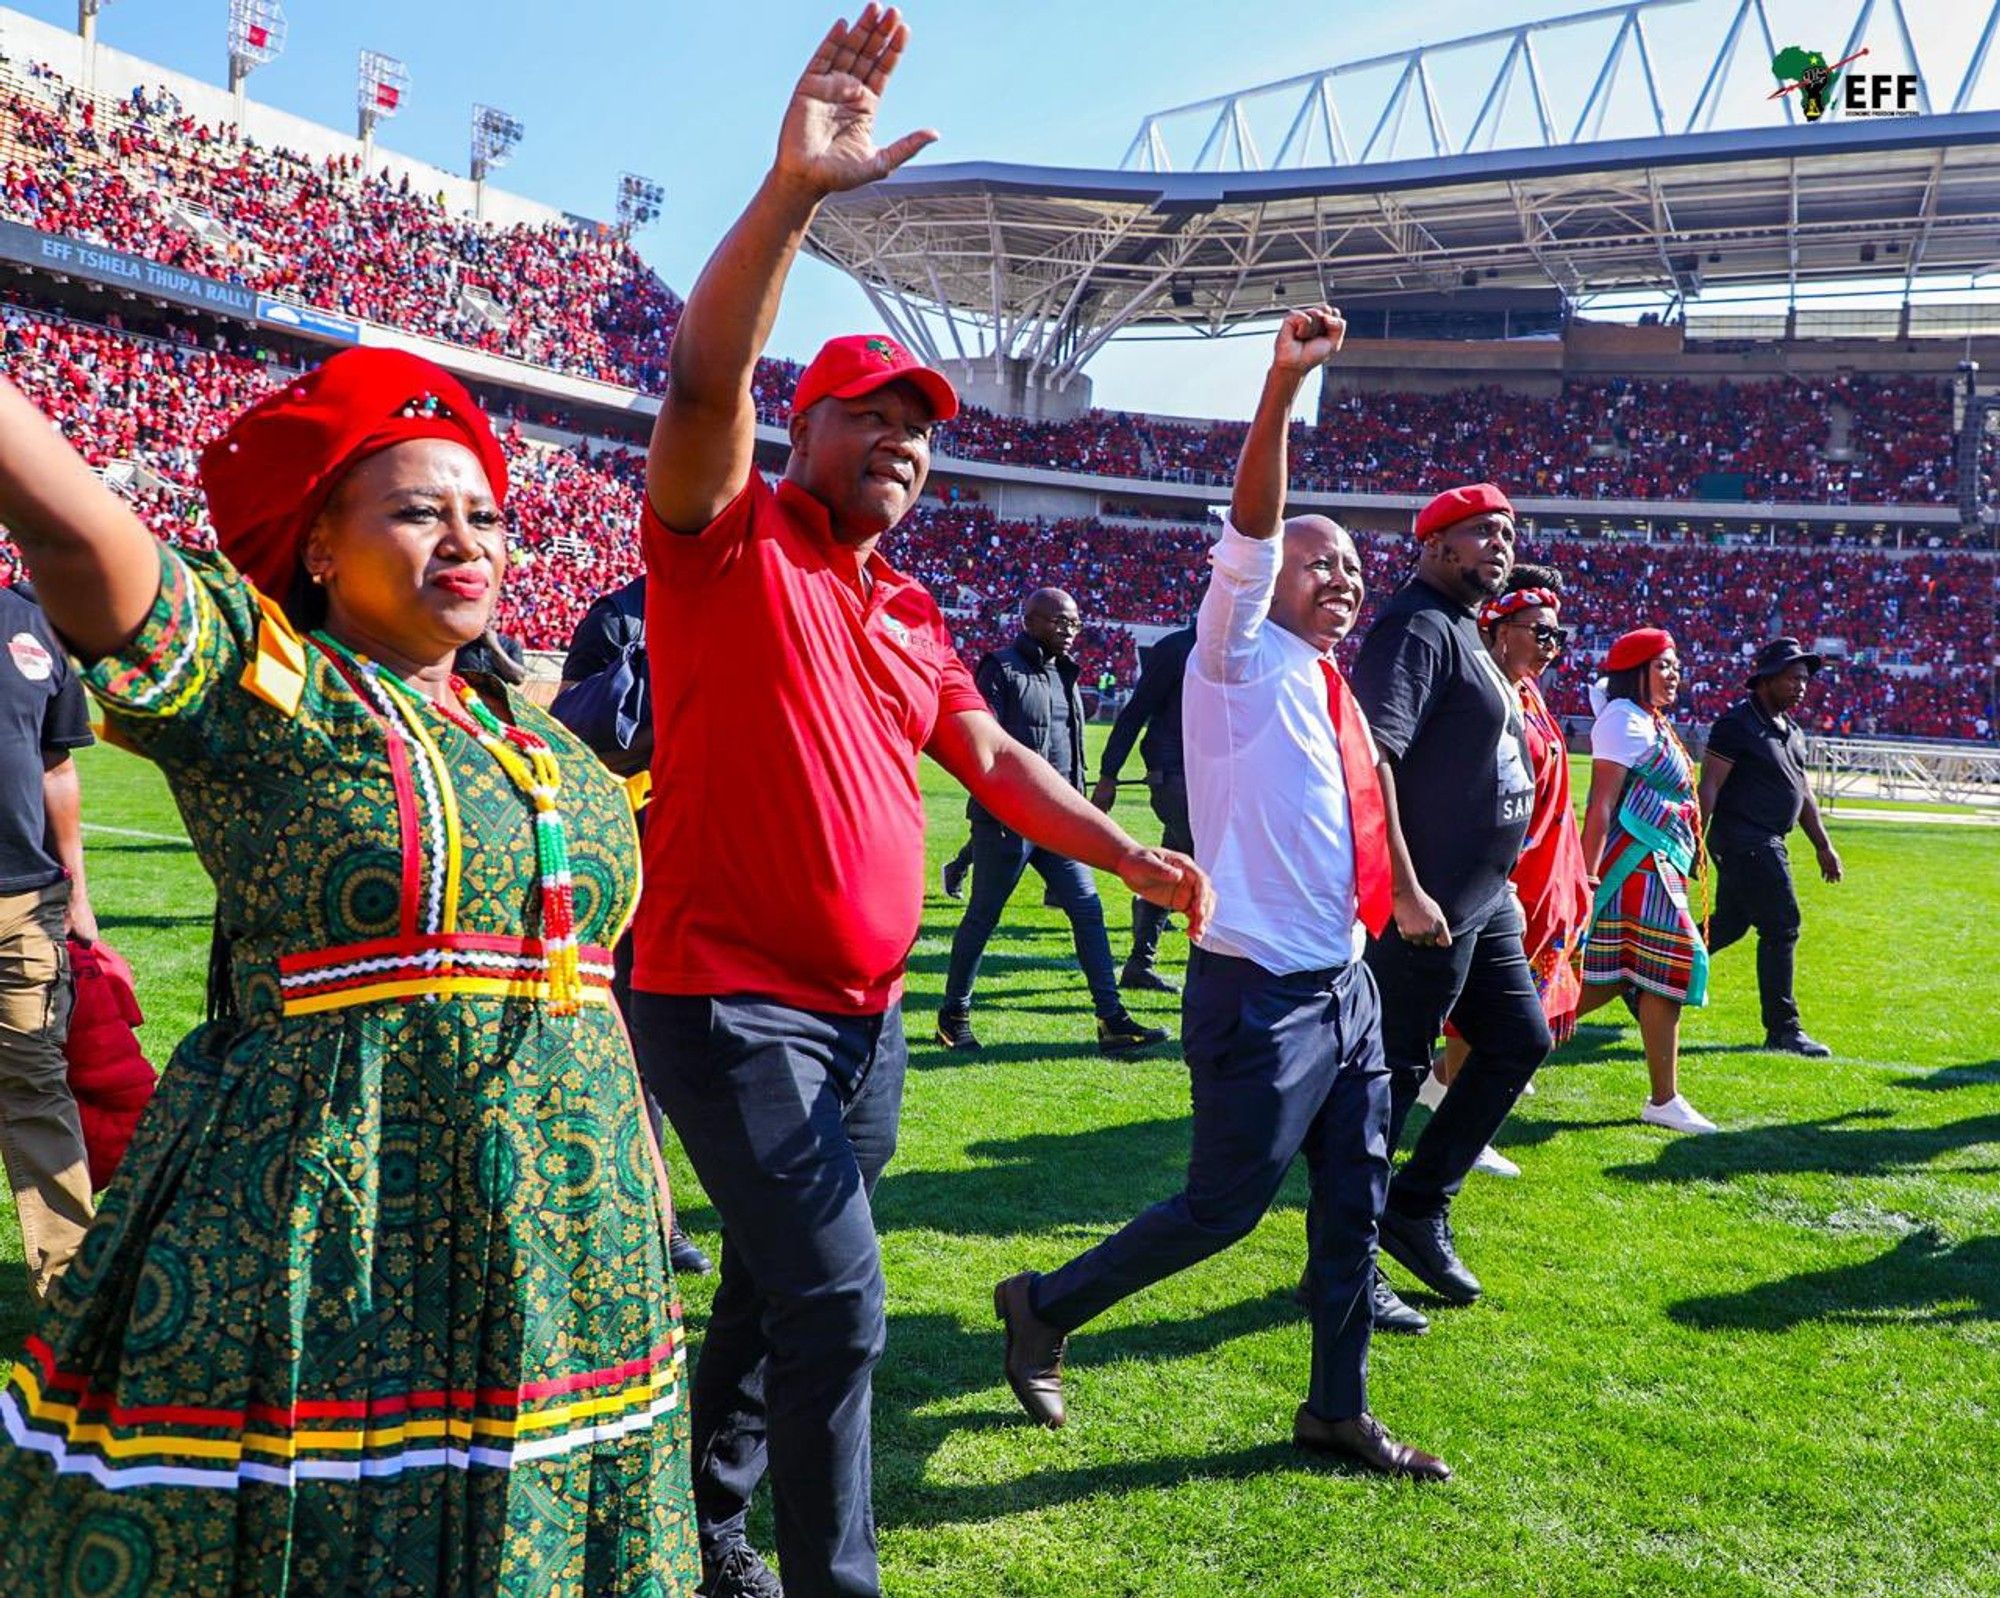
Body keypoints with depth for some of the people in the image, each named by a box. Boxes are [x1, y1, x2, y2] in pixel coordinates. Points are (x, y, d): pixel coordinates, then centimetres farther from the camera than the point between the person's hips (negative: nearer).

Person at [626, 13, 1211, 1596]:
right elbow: (704, 381, -23)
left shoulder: (911, 613, 14)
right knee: (837, 1300, -9)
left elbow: (995, 758, 19)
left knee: (778, 1286, 18)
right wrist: (794, 190, -33)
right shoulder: (734, 542, -6)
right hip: (733, 1000, -7)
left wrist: (1133, 857, 14)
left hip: (867, 1012, 7)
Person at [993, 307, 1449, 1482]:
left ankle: (1338, 1412, 28)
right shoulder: (1242, 662, -8)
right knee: (1225, 1206, 1)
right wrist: (1283, 388, -36)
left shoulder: (1336, 690, 12)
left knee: (1354, 1208, 13)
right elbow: (1250, 530, -24)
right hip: (1261, 991, -8)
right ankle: (1046, 1309, 22)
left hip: (1347, 985, 8)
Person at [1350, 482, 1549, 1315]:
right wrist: (1406, 891, -28)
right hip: (1425, 903, -11)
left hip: (1481, 898, 11)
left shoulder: (1466, 631, 17)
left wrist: (1493, 880, 21)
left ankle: (1417, 1209, 26)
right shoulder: (1418, 627, -14)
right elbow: (1371, 758, -25)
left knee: (1518, 1040, 17)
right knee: (1392, 1069, -2)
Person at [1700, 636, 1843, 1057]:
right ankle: (1782, 1030, 0)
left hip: (1766, 844, 10)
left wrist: (1823, 845, 23)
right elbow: (1709, 786, -15)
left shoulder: (1790, 730, 16)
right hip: (1744, 841, -10)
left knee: (1728, 925, 14)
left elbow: (1802, 790, 23)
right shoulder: (1738, 723, -12)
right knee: (1781, 927, -8)